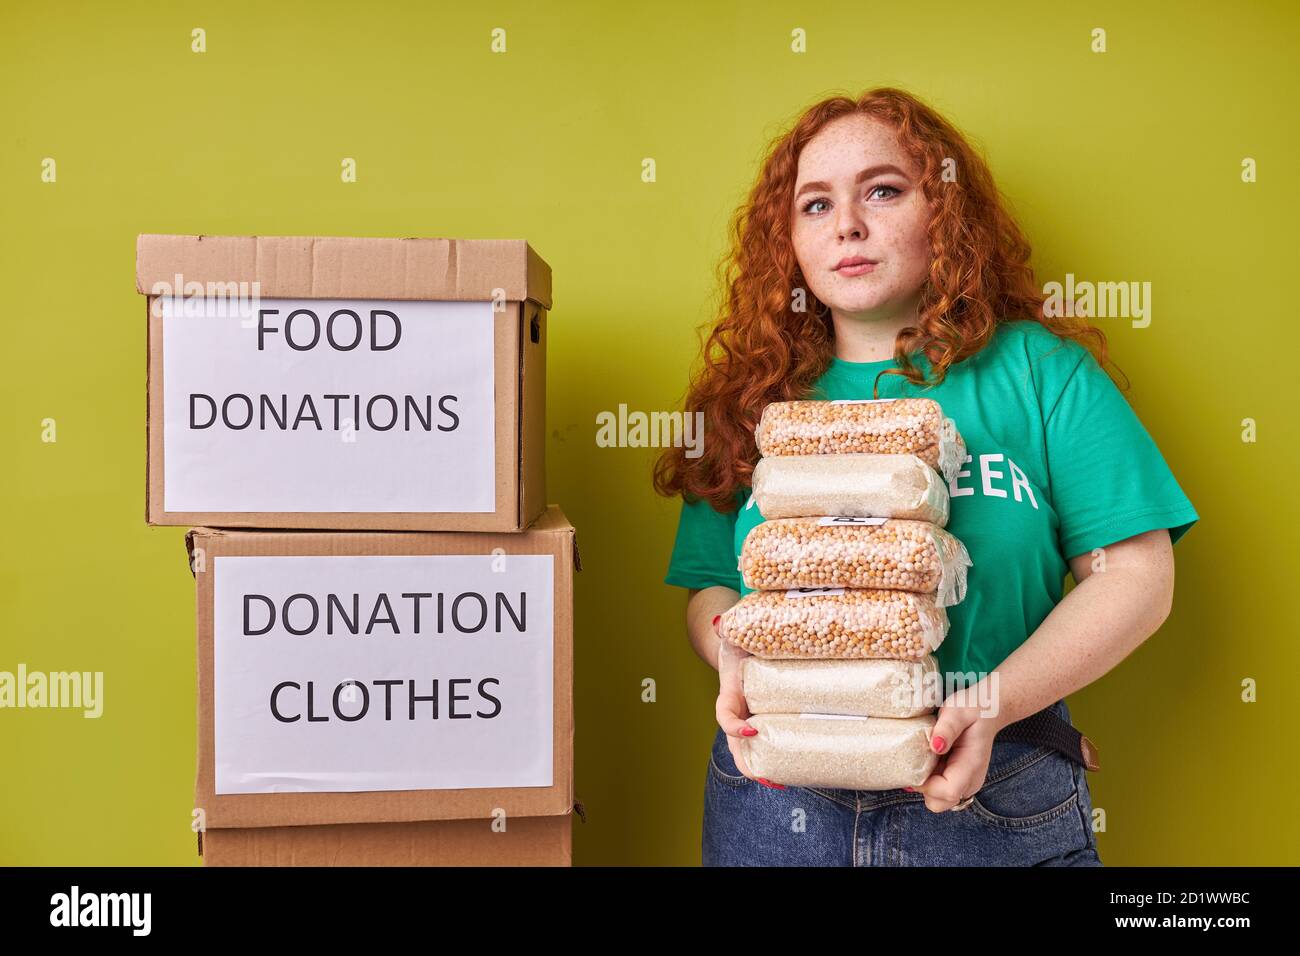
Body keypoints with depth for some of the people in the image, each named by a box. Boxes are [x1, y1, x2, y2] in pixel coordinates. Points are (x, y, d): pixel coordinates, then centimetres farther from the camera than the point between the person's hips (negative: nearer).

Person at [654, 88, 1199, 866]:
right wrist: (736, 658, -15)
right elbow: (710, 588, 6)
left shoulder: (1039, 370, -2)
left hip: (995, 802, -1)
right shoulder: (755, 397, 4)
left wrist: (995, 701, -17)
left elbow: (1136, 575, -6)